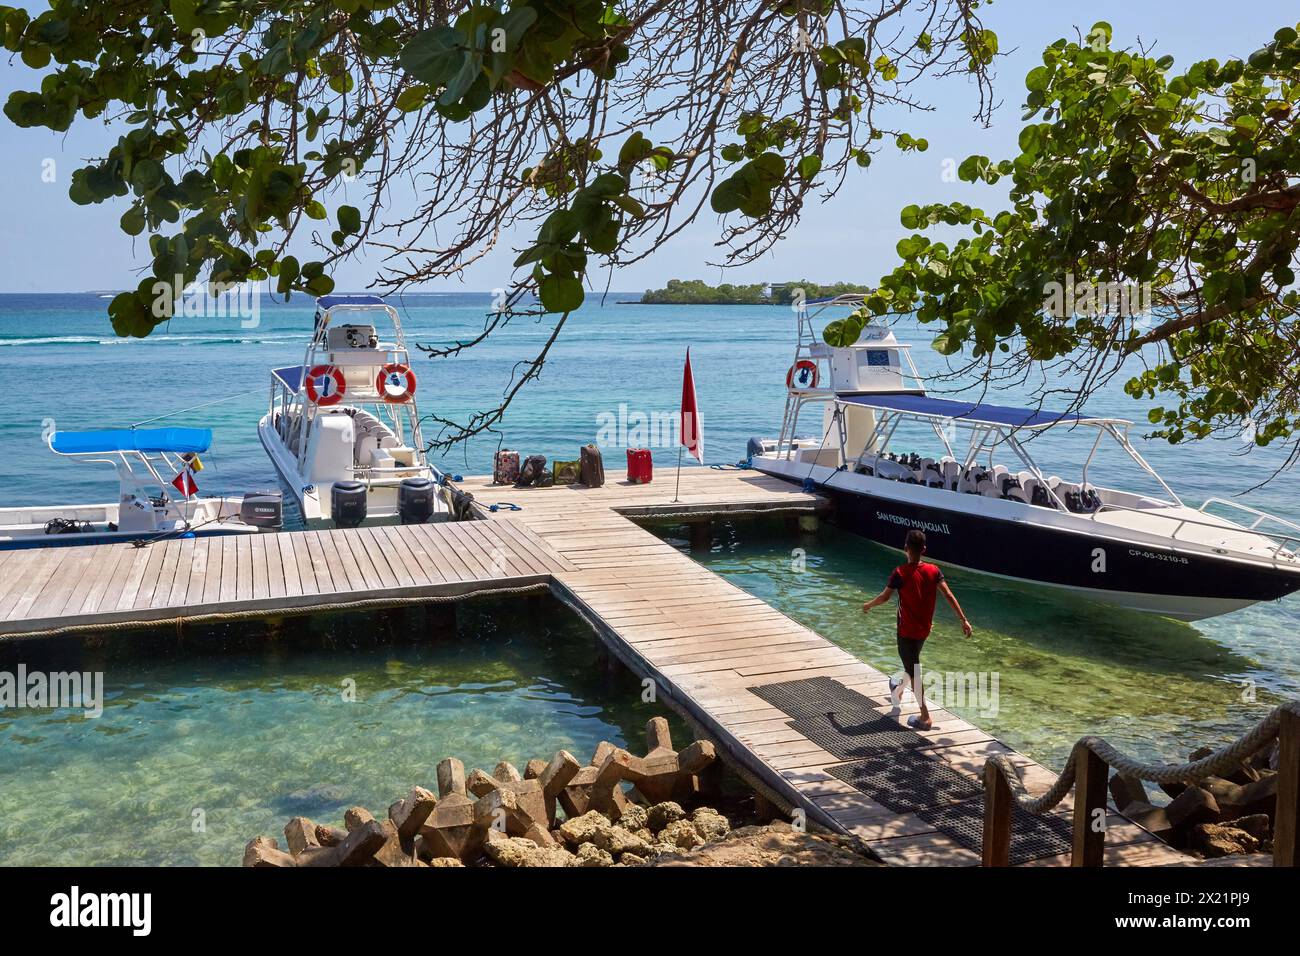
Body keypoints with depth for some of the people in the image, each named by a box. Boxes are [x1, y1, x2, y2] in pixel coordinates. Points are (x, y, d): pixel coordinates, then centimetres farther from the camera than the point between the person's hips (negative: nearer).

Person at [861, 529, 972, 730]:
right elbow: (949, 596, -9)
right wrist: (963, 620, -6)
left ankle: (925, 717, -3)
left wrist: (868, 605, 2)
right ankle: (899, 689, 54)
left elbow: (884, 597, -17)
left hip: (907, 631, -6)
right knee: (912, 662, 29)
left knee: (914, 672, 0)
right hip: (924, 630, 6)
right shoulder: (933, 570, -6)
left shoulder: (900, 573, -20)